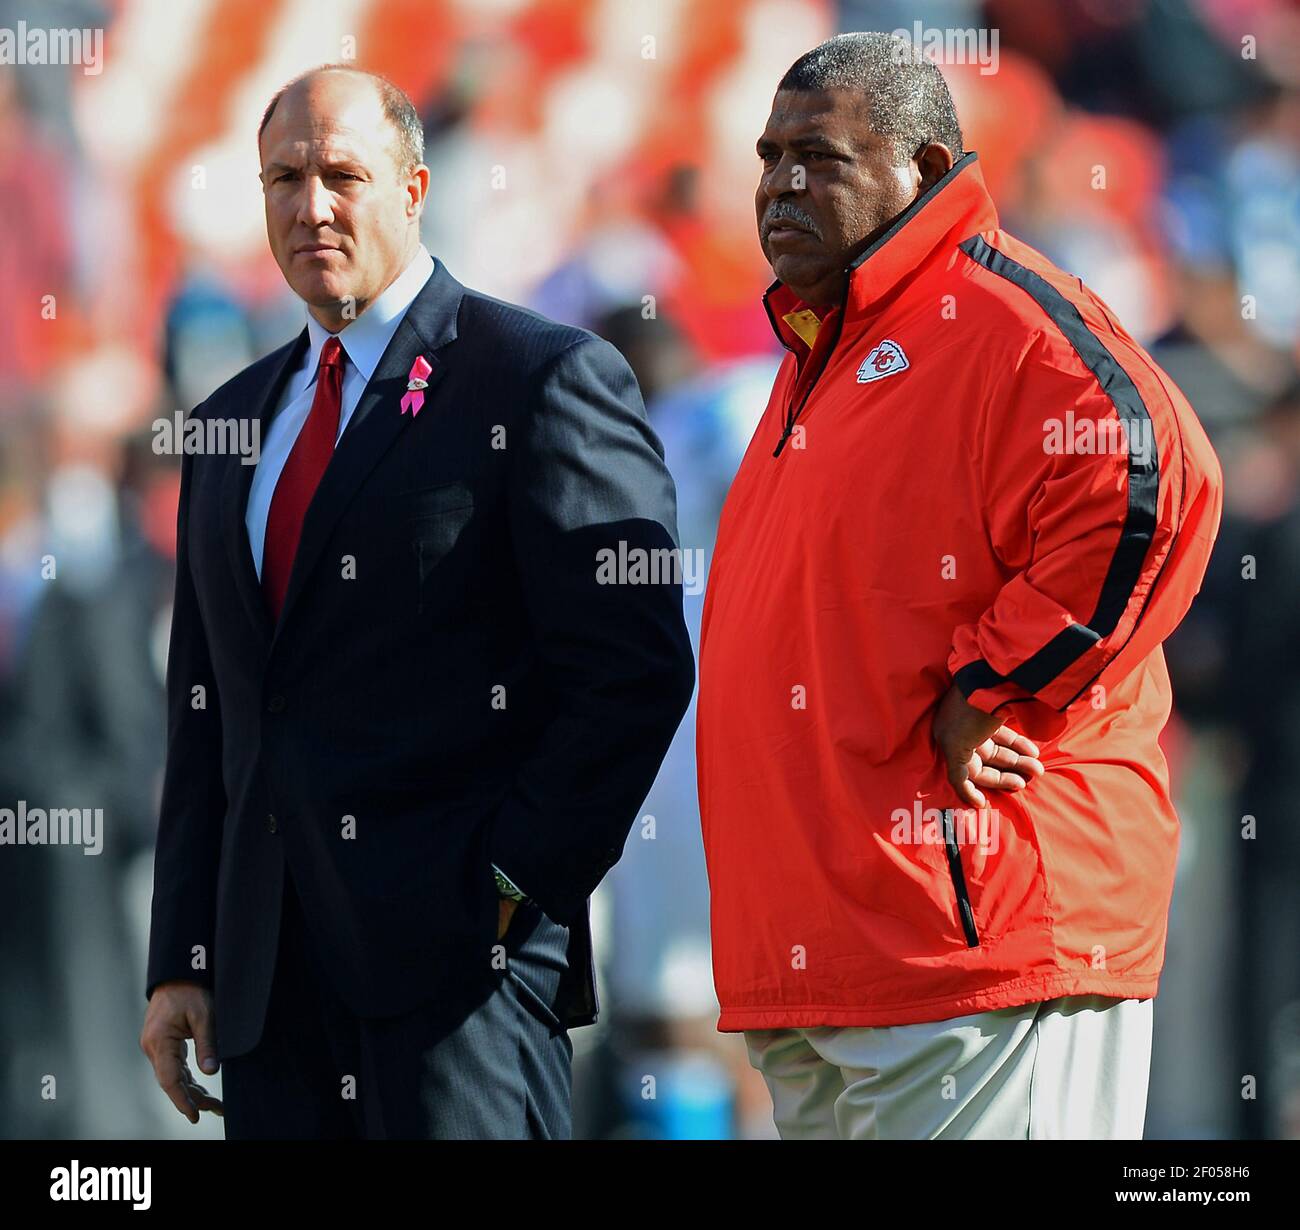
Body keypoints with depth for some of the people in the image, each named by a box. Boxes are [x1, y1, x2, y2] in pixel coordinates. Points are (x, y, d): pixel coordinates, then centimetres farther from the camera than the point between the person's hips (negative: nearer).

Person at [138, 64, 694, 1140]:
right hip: (267, 972, 6)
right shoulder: (231, 425, 19)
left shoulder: (546, 381, -2)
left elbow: (636, 668, -8)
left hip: (460, 951, -6)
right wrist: (181, 962, 12)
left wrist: (516, 883, -12)